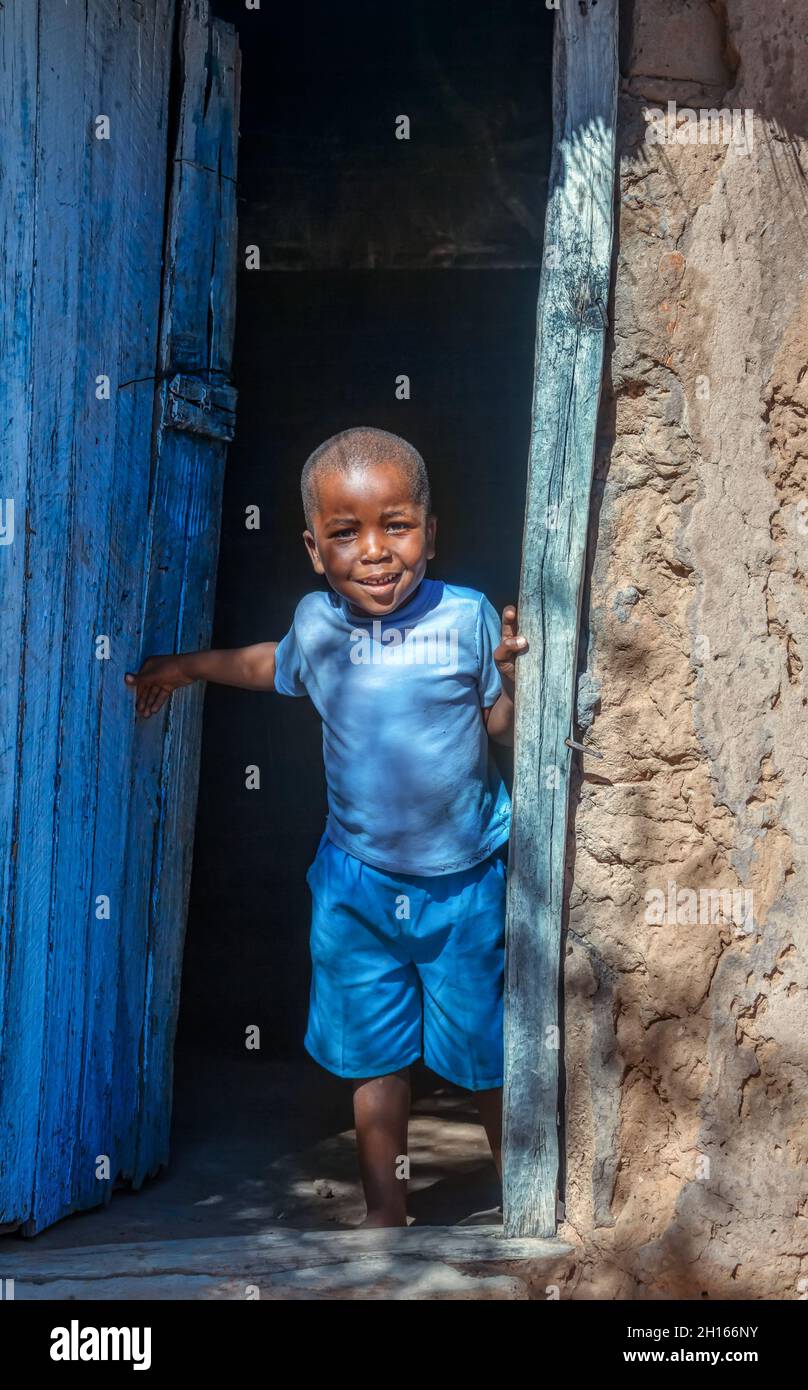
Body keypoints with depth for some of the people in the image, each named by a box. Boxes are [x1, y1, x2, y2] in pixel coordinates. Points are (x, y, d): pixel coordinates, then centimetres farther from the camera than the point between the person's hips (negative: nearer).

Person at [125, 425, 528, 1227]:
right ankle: (385, 1214, 30)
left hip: (465, 881, -2)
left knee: (486, 1053, 10)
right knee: (374, 1057, 13)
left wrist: (514, 672, -23)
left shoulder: (467, 618, -13)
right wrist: (189, 666, 27)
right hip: (357, 881, 3)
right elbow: (271, 664, 22)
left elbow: (509, 732, -6)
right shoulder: (316, 621, -3)